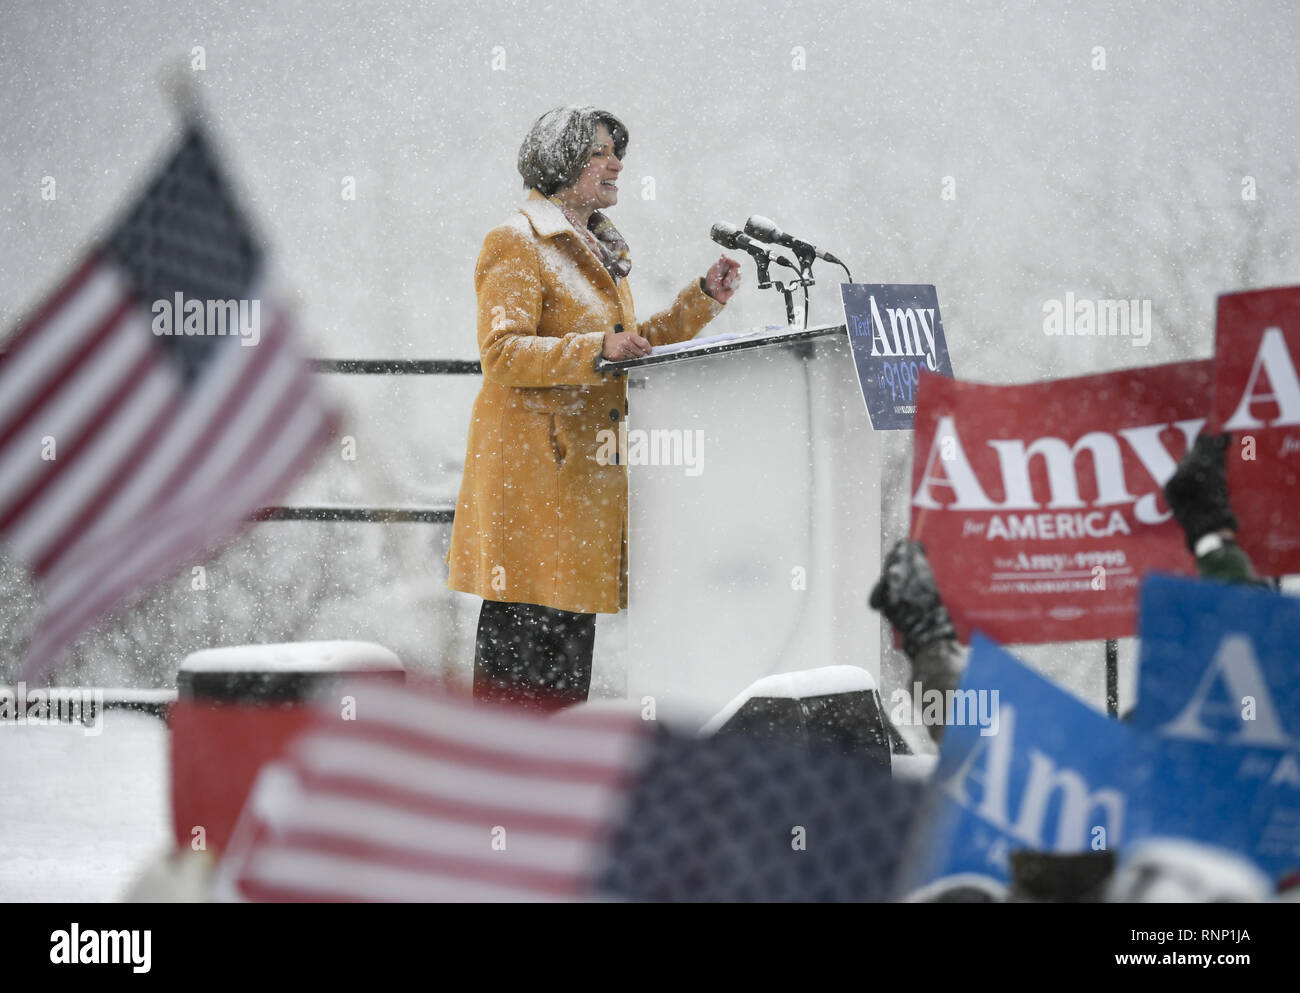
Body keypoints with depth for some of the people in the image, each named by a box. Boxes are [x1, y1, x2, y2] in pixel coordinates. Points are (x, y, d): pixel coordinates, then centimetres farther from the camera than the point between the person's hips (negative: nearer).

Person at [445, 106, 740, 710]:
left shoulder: (598, 250, 21)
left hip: (587, 466, 9)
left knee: (572, 621, 9)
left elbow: (634, 346, 25)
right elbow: (501, 353, -17)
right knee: (526, 617, -11)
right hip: (533, 457, -9)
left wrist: (704, 298, 16)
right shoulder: (518, 243, -7)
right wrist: (596, 350, -27)